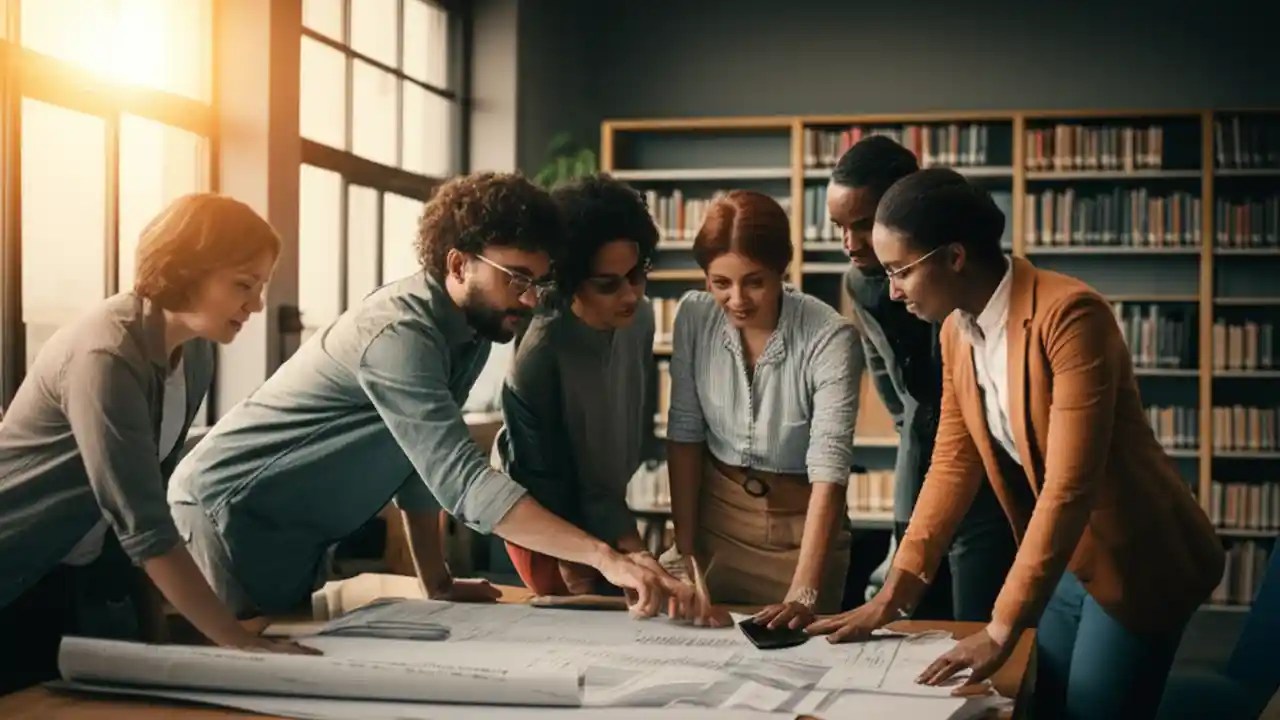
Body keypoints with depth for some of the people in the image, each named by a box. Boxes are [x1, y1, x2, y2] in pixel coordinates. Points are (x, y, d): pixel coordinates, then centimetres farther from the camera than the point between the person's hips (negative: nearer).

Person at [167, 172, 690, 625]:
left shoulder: (471, 327, -1)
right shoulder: (400, 333, -30)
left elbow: (428, 460, 7)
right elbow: (463, 482, -39)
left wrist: (437, 581, 4)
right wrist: (604, 557, -45)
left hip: (296, 544, 9)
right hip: (224, 519, -9)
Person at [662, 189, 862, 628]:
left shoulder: (829, 337, -23)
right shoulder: (694, 316, -12)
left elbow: (829, 468, -26)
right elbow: (684, 434, -5)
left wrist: (803, 595, -33)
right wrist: (685, 550, -9)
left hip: (800, 524, -3)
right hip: (714, 513, 3)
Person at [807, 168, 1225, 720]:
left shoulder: (1068, 314, -26)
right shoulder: (956, 329, -1)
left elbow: (1070, 486, -29)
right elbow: (953, 463, 5)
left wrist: (1002, 628, -29)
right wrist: (892, 596, 0)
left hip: (1135, 560, -7)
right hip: (1061, 559, 7)